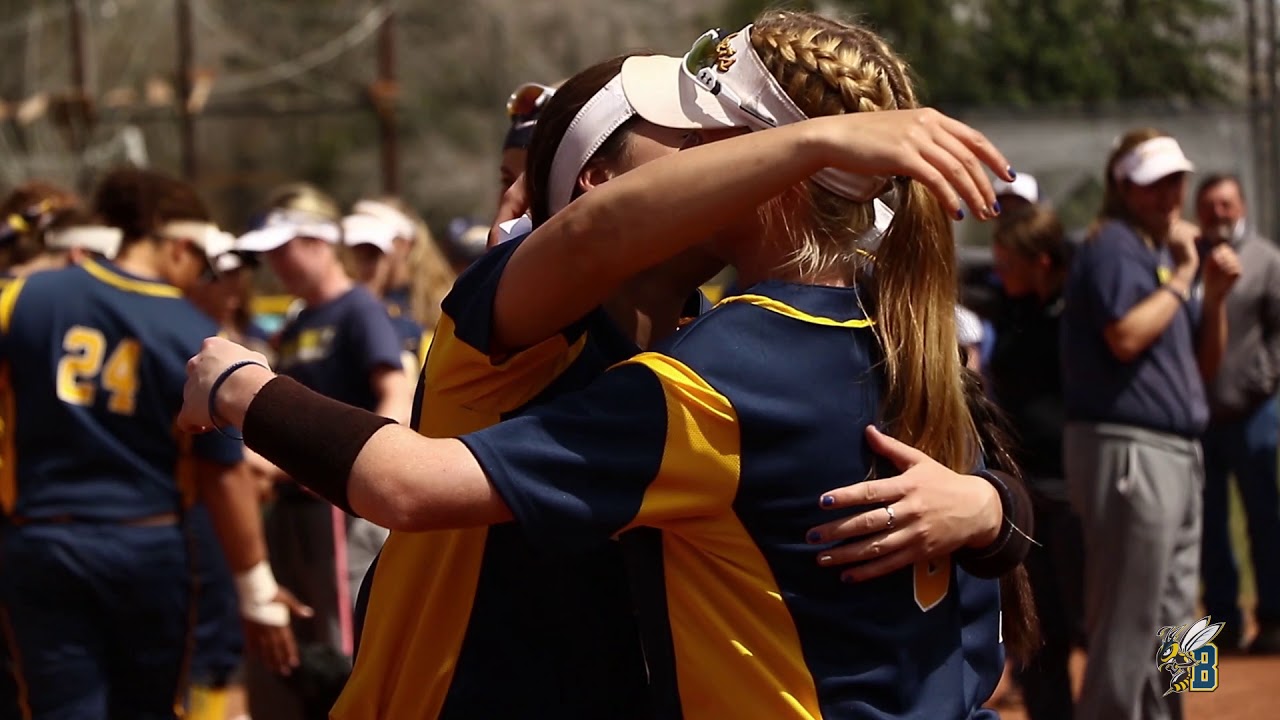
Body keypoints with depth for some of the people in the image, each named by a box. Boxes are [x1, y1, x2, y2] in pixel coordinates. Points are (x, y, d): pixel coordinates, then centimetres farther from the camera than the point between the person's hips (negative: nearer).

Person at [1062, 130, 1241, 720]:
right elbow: (1126, 336, -22)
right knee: (1128, 621, -9)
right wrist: (1182, 275, -12)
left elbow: (1203, 365, 20)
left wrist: (1216, 295, 5)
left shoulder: (1164, 252, 19)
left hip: (1176, 454, 10)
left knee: (1171, 620, 14)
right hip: (1128, 448, -10)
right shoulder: (1114, 245, -7)